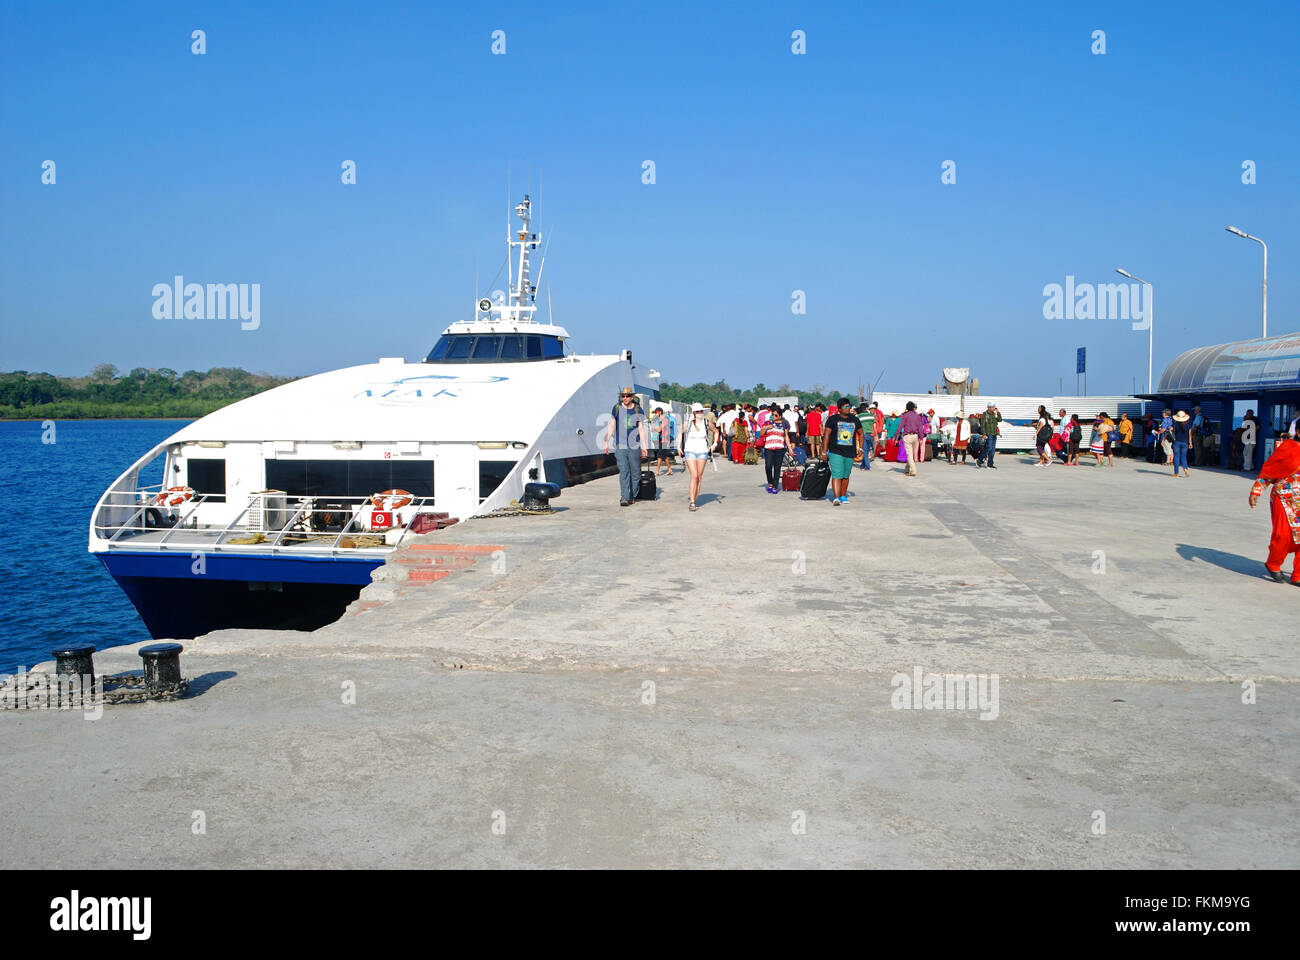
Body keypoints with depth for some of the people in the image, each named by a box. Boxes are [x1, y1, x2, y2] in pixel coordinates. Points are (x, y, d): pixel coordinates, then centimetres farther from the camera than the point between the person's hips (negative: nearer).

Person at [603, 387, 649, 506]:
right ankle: (624, 498, -12)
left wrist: (644, 446, 3)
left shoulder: (637, 410, 4)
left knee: (635, 473, 5)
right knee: (623, 472, -9)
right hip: (620, 446, -1)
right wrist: (607, 442, 1)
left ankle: (632, 496, 20)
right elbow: (611, 426, 7)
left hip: (634, 446, 1)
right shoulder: (617, 409, 4)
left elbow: (641, 429, 6)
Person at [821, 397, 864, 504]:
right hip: (836, 452, -4)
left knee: (845, 476, 12)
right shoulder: (832, 419, -2)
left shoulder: (855, 420, 9)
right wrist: (824, 452, -7)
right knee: (837, 475, -14)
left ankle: (843, 496, 27)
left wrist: (860, 448, 13)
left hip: (850, 453, 4)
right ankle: (836, 498, -20)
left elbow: (860, 434, 22)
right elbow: (826, 435, -3)